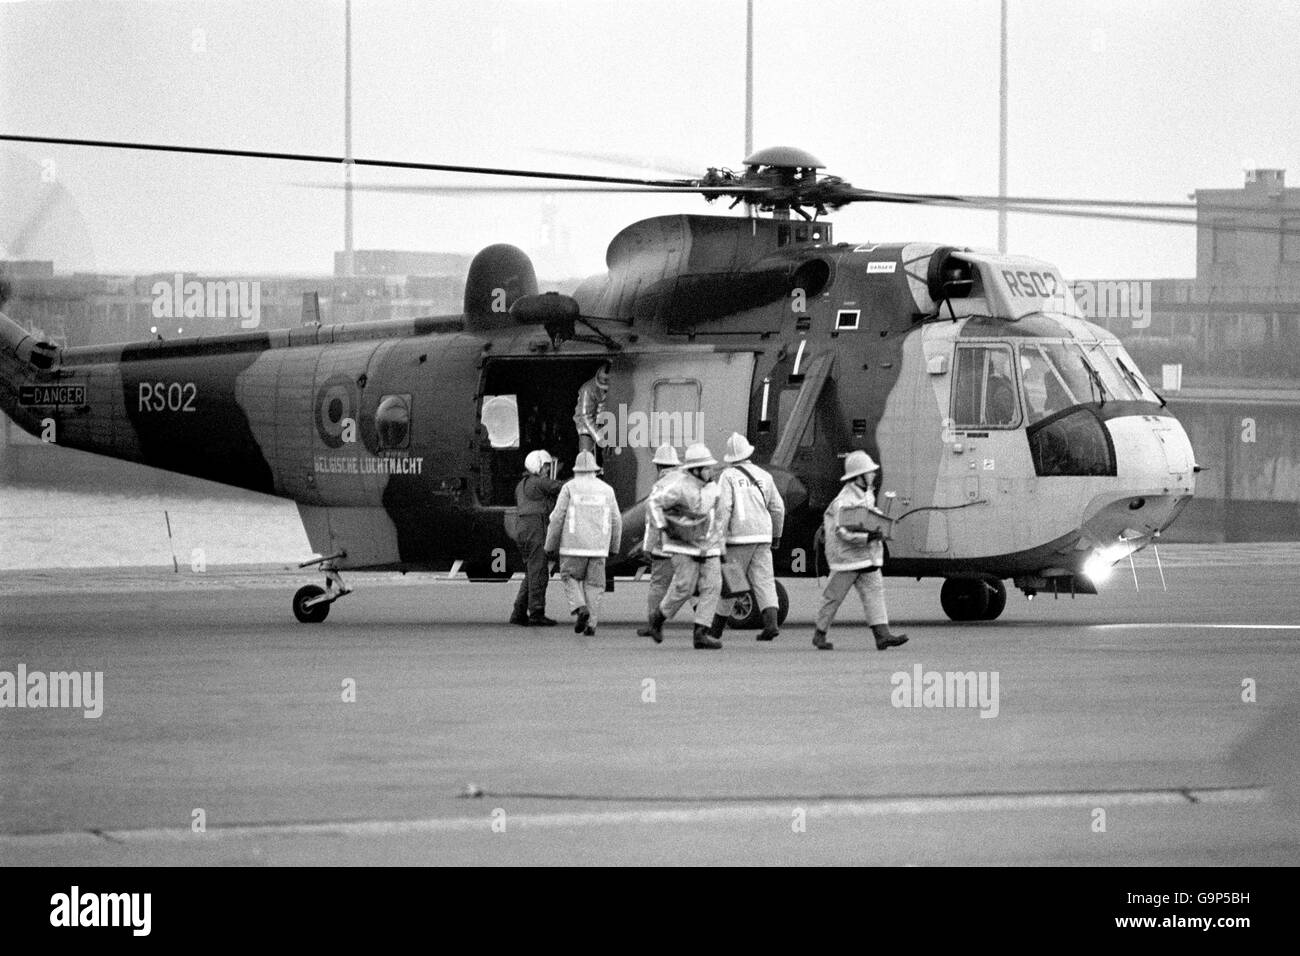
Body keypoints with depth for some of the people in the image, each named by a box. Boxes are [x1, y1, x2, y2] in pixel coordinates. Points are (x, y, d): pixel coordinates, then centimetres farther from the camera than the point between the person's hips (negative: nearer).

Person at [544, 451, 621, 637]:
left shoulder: (570, 488, -2)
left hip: (574, 545, -2)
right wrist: (614, 548, 19)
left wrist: (550, 546, 2)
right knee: (593, 585, 9)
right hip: (599, 547, 2)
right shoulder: (606, 490, 6)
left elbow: (557, 518, -5)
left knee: (571, 578, 13)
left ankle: (580, 608, -11)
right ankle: (590, 625, 1)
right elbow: (616, 521, 8)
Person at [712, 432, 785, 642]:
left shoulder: (728, 476, -4)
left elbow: (723, 507, -13)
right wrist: (776, 536, 24)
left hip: (738, 537, -3)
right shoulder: (764, 476, 9)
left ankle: (717, 627, 14)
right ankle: (771, 623, -18)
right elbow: (777, 507, 12)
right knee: (764, 581, -1)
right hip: (762, 537, 3)